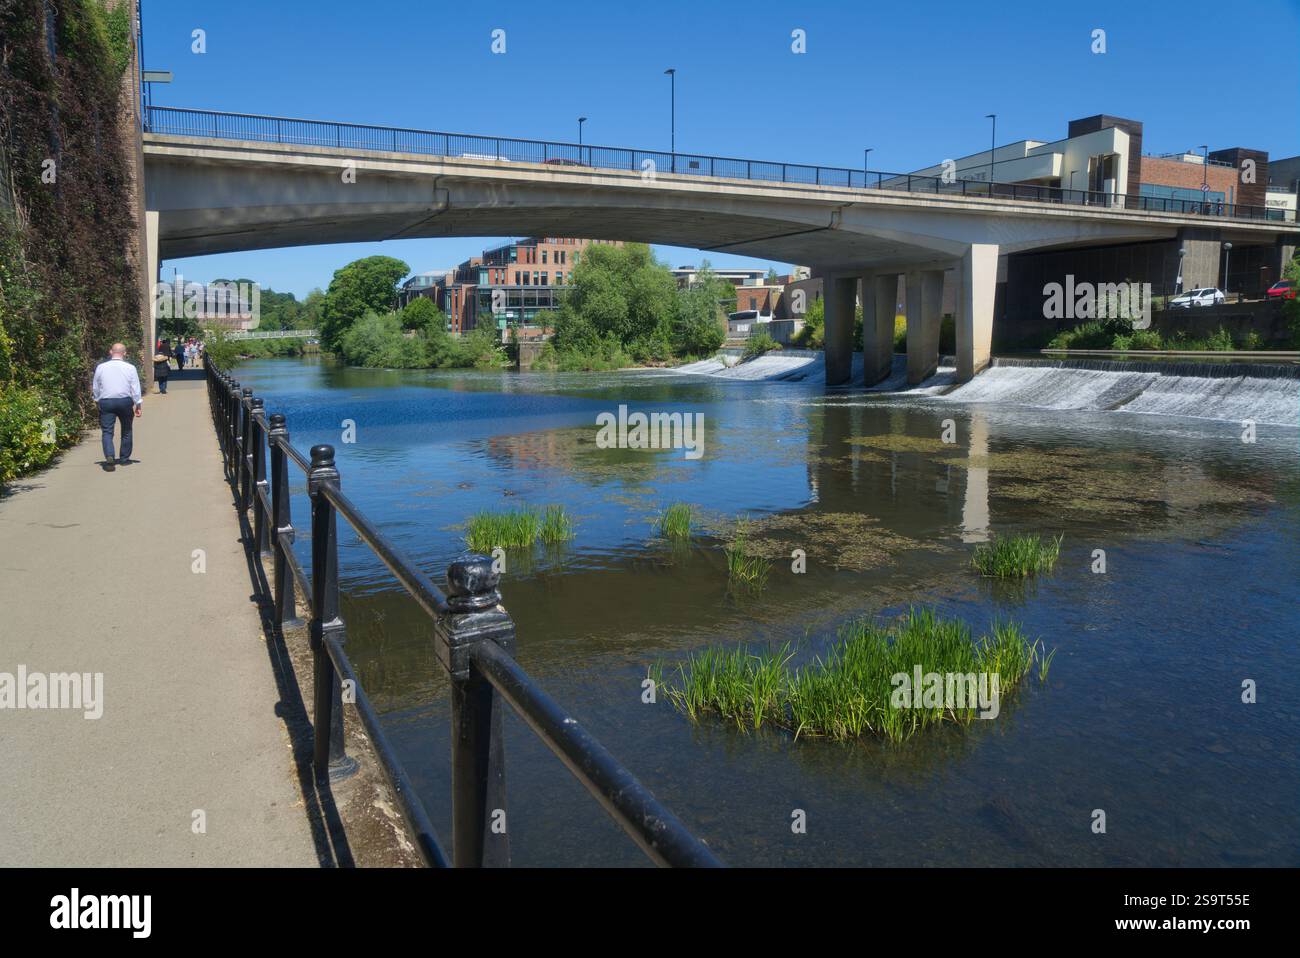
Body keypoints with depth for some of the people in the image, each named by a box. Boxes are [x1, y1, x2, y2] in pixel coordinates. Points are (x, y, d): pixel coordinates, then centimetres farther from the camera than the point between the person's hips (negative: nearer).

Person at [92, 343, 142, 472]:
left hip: (106, 402, 0)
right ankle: (125, 458, 21)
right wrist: (137, 404, 5)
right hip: (125, 401, 0)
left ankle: (109, 457, -20)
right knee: (126, 431, 15)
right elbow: (135, 388, -2)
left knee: (107, 431, 0)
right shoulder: (130, 368, -4)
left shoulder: (101, 367, 0)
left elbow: (95, 387, 8)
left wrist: (97, 401, 22)